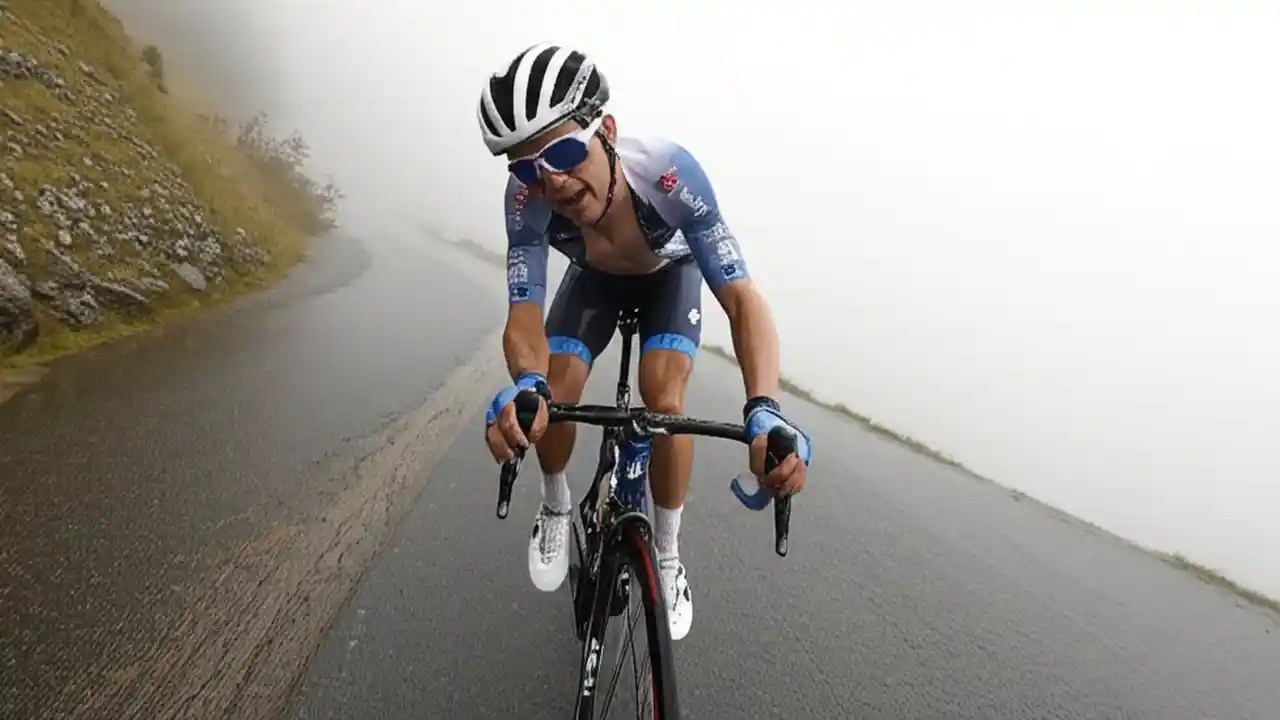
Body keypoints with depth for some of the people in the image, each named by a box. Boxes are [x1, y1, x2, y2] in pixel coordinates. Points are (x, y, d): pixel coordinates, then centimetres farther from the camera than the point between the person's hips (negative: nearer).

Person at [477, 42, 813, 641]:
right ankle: (556, 509, 17)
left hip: (670, 275, -1)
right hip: (595, 279, 2)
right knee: (552, 401, -17)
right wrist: (527, 385, -58)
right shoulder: (527, 198, -35)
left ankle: (667, 557, 3)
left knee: (665, 401, -23)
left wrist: (764, 410, -59)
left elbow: (741, 297, -43)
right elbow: (524, 314, -35)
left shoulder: (668, 171, -41)